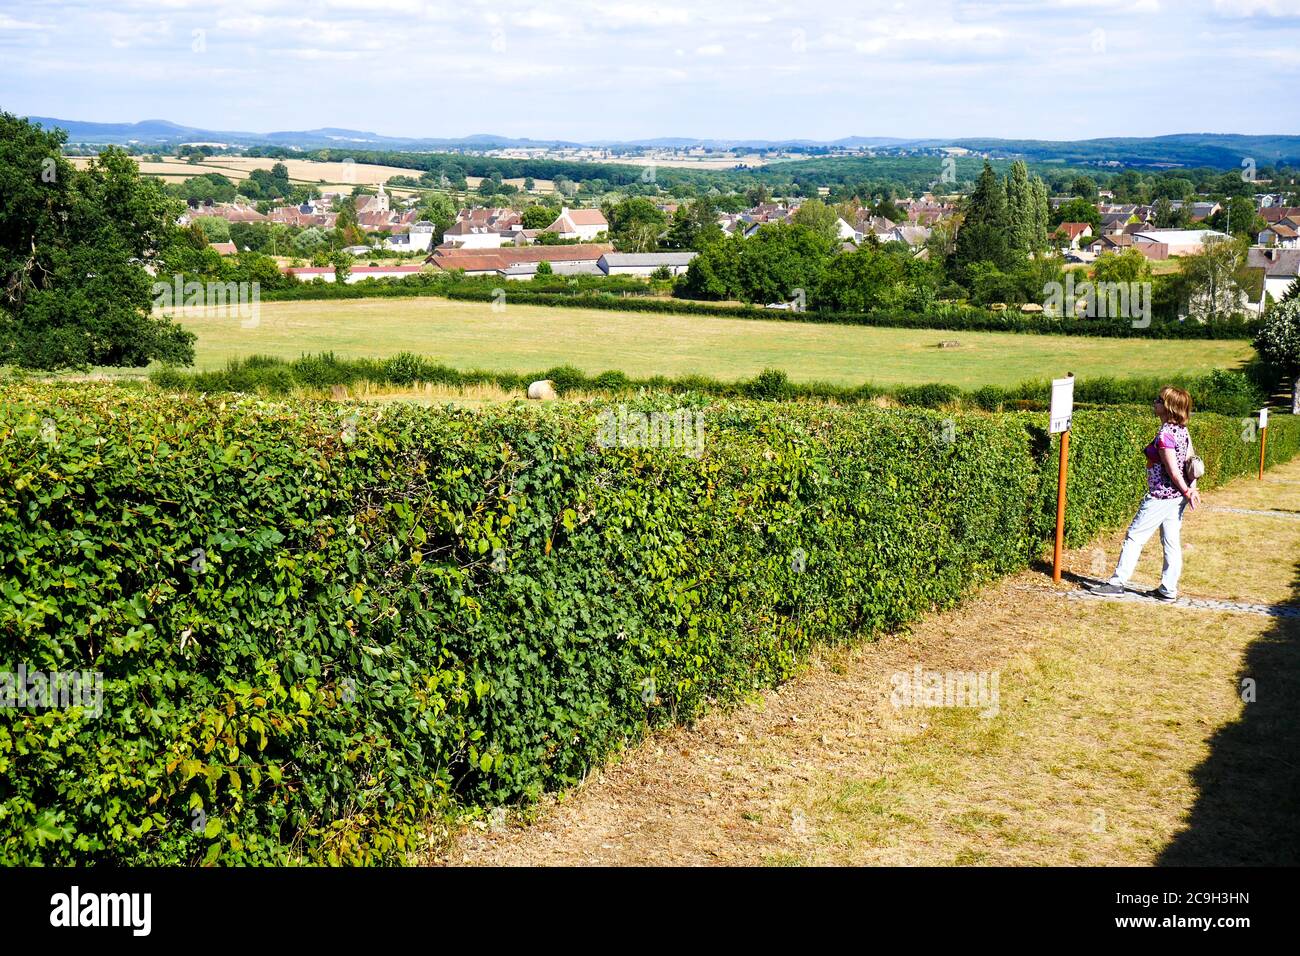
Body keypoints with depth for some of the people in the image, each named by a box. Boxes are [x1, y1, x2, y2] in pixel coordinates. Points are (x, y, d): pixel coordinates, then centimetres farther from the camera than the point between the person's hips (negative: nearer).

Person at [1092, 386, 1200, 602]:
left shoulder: (1164, 435, -20)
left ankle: (1118, 582, 7)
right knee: (1171, 542, 11)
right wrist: (1191, 489, 2)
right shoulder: (1182, 430, 6)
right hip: (1177, 496, 9)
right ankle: (1169, 589, 15)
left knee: (1135, 536, 1)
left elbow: (1173, 471, -18)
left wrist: (1186, 491, -5)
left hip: (1161, 496, -9)